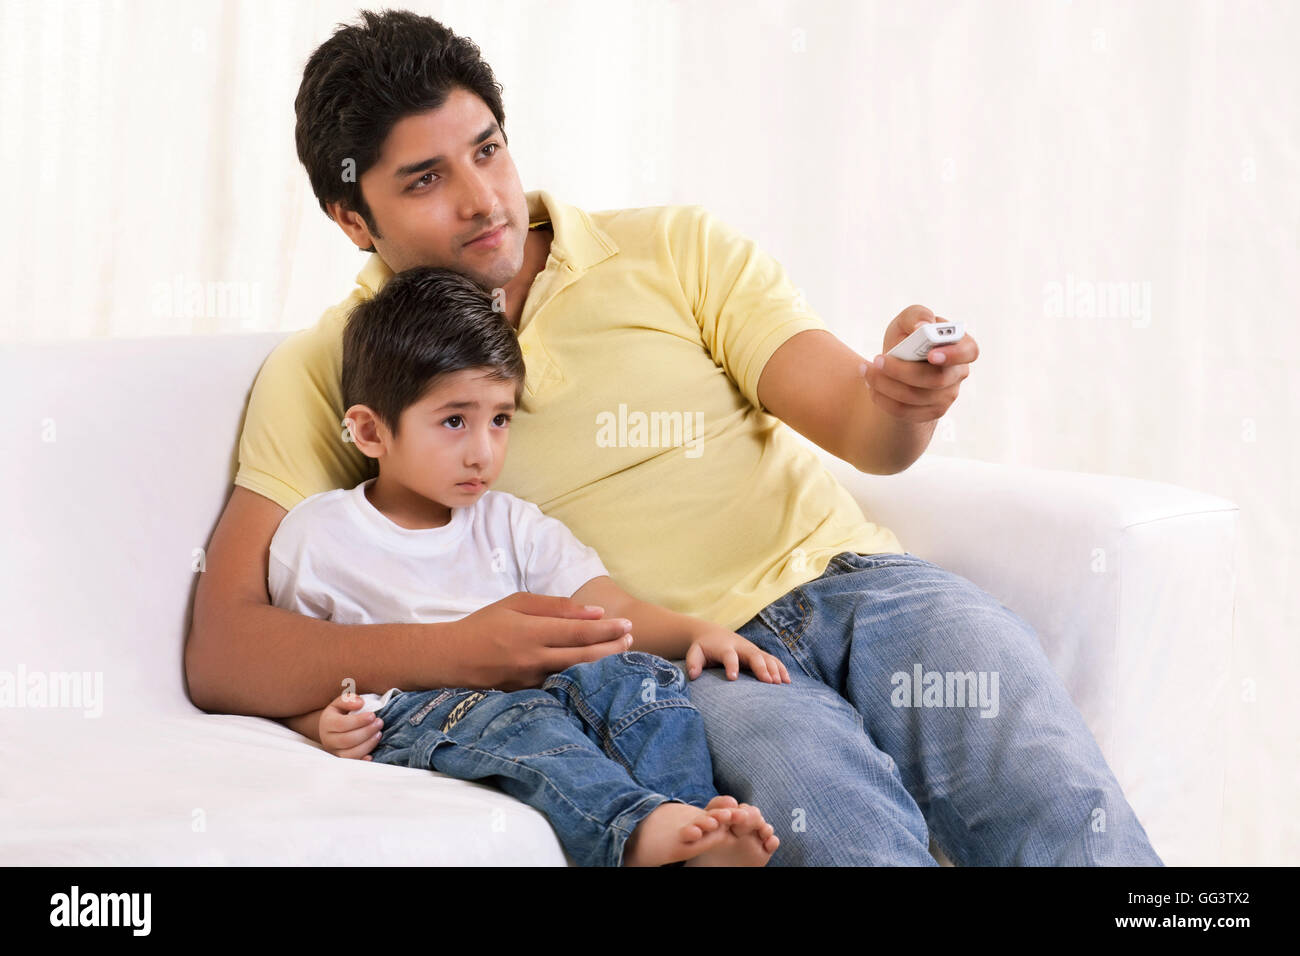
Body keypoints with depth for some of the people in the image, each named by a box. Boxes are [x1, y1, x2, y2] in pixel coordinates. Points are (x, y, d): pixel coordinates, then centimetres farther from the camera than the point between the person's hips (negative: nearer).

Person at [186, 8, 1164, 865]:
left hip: (849, 582, 2)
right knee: (845, 822, -36)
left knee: (1054, 794, -27)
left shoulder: (674, 250, 11)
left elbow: (857, 424, 4)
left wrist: (902, 400, -23)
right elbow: (221, 656, -1)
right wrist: (450, 652, -18)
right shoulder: (324, 376, 7)